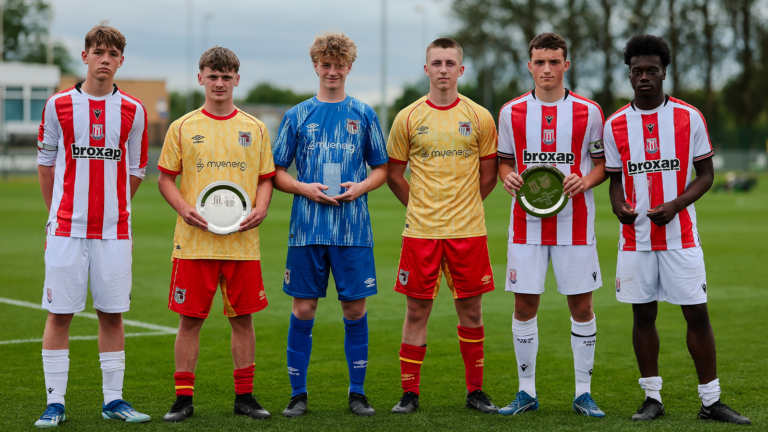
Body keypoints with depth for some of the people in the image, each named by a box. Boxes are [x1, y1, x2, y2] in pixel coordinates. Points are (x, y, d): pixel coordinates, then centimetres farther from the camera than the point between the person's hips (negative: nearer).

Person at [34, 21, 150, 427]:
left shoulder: (133, 111, 4)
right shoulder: (58, 105, 2)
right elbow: (45, 163, 11)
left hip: (114, 230, 1)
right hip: (66, 228, -1)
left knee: (112, 314, 5)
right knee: (59, 313, 0)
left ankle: (113, 399, 14)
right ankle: (55, 402, 7)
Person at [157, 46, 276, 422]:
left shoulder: (254, 129, 9)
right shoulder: (183, 127, 4)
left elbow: (266, 179, 12)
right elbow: (166, 178, 6)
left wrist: (260, 210, -7)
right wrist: (184, 209, -11)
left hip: (243, 241, 1)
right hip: (194, 240, -1)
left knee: (243, 318, 5)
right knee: (190, 319, 1)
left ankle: (244, 396, 15)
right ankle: (183, 399, 9)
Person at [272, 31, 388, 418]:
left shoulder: (364, 115, 7)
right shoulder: (297, 116, 6)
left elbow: (381, 168, 12)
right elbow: (276, 172, 8)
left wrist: (360, 187, -7)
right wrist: (304, 188, -9)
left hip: (353, 229, 0)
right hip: (307, 229, 0)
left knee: (355, 308, 2)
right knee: (303, 309, 1)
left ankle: (357, 393, 13)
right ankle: (298, 393, 11)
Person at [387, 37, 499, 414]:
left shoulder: (479, 118, 3)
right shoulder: (408, 118, 3)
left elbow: (488, 174, 10)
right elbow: (393, 172, 10)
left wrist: (462, 206, 7)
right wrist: (420, 205, 7)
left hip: (468, 229, 0)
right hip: (420, 229, 0)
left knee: (470, 309, 5)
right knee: (417, 310, 3)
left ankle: (475, 390, 16)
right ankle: (409, 393, 10)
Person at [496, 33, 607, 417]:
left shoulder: (588, 112, 1)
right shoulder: (511, 112, 4)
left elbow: (603, 164, 7)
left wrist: (585, 181, -13)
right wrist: (508, 178, -8)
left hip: (575, 223, -1)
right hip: (527, 223, 1)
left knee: (581, 304, 2)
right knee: (524, 304, 2)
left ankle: (583, 393, 13)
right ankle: (526, 392, 13)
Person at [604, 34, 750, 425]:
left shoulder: (689, 118, 1)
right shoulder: (615, 125, 5)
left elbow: (705, 174, 3)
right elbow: (615, 178, 12)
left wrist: (675, 205, -13)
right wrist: (619, 205, -10)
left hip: (680, 235, -1)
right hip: (635, 238, 2)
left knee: (697, 314, -2)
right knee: (643, 315, 6)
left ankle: (711, 401, 6)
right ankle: (652, 397, 16)